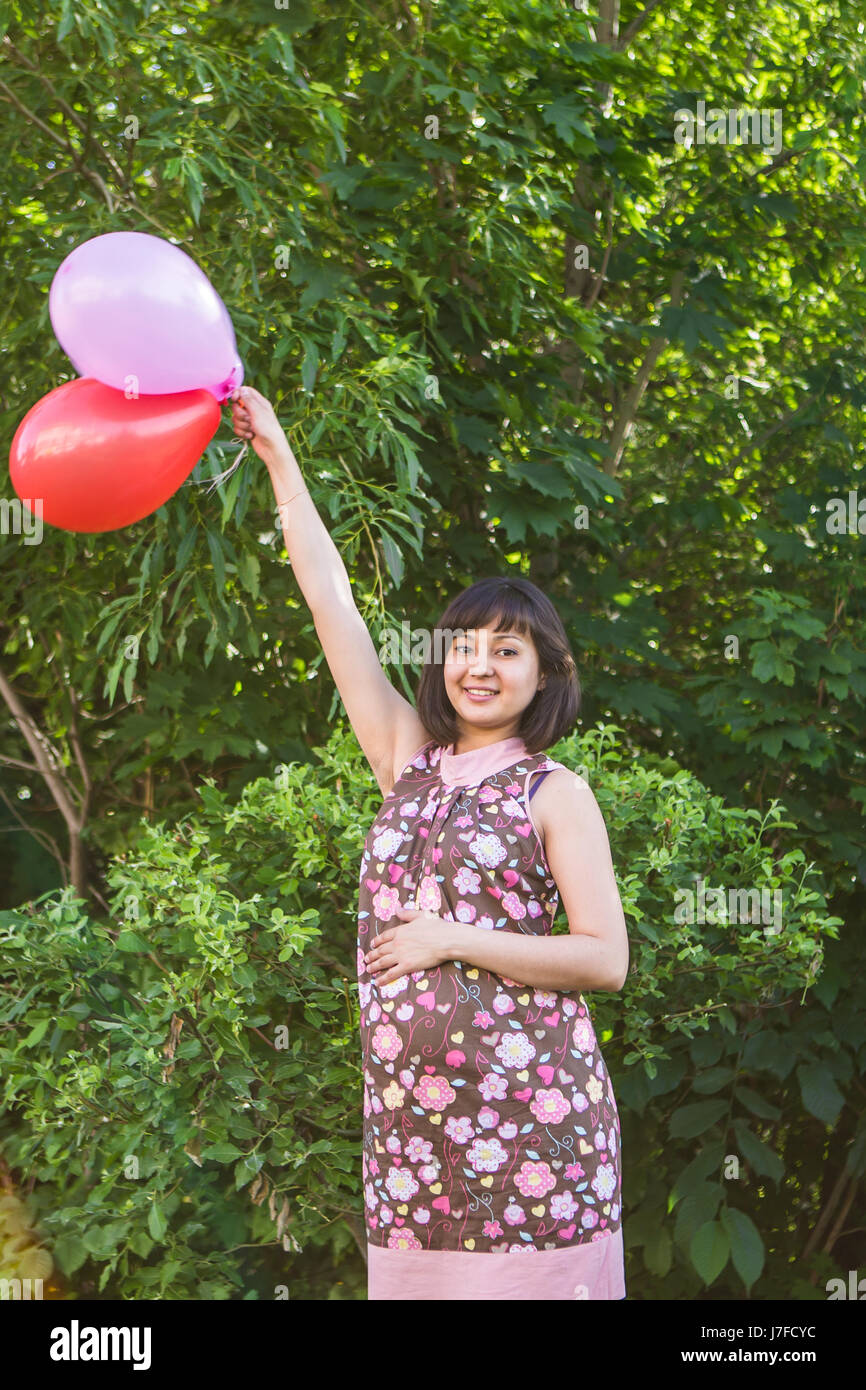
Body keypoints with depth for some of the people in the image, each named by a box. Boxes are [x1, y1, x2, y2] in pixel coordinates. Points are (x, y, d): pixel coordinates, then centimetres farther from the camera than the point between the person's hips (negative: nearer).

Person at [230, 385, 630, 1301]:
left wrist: (454, 940, -11)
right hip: (408, 1111, 4)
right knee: (418, 1270, 5)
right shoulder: (408, 760, 12)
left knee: (524, 1276, -6)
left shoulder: (556, 794, 0)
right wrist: (278, 458, 11)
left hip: (526, 1108, -4)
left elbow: (605, 959, -7)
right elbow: (332, 602, 11)